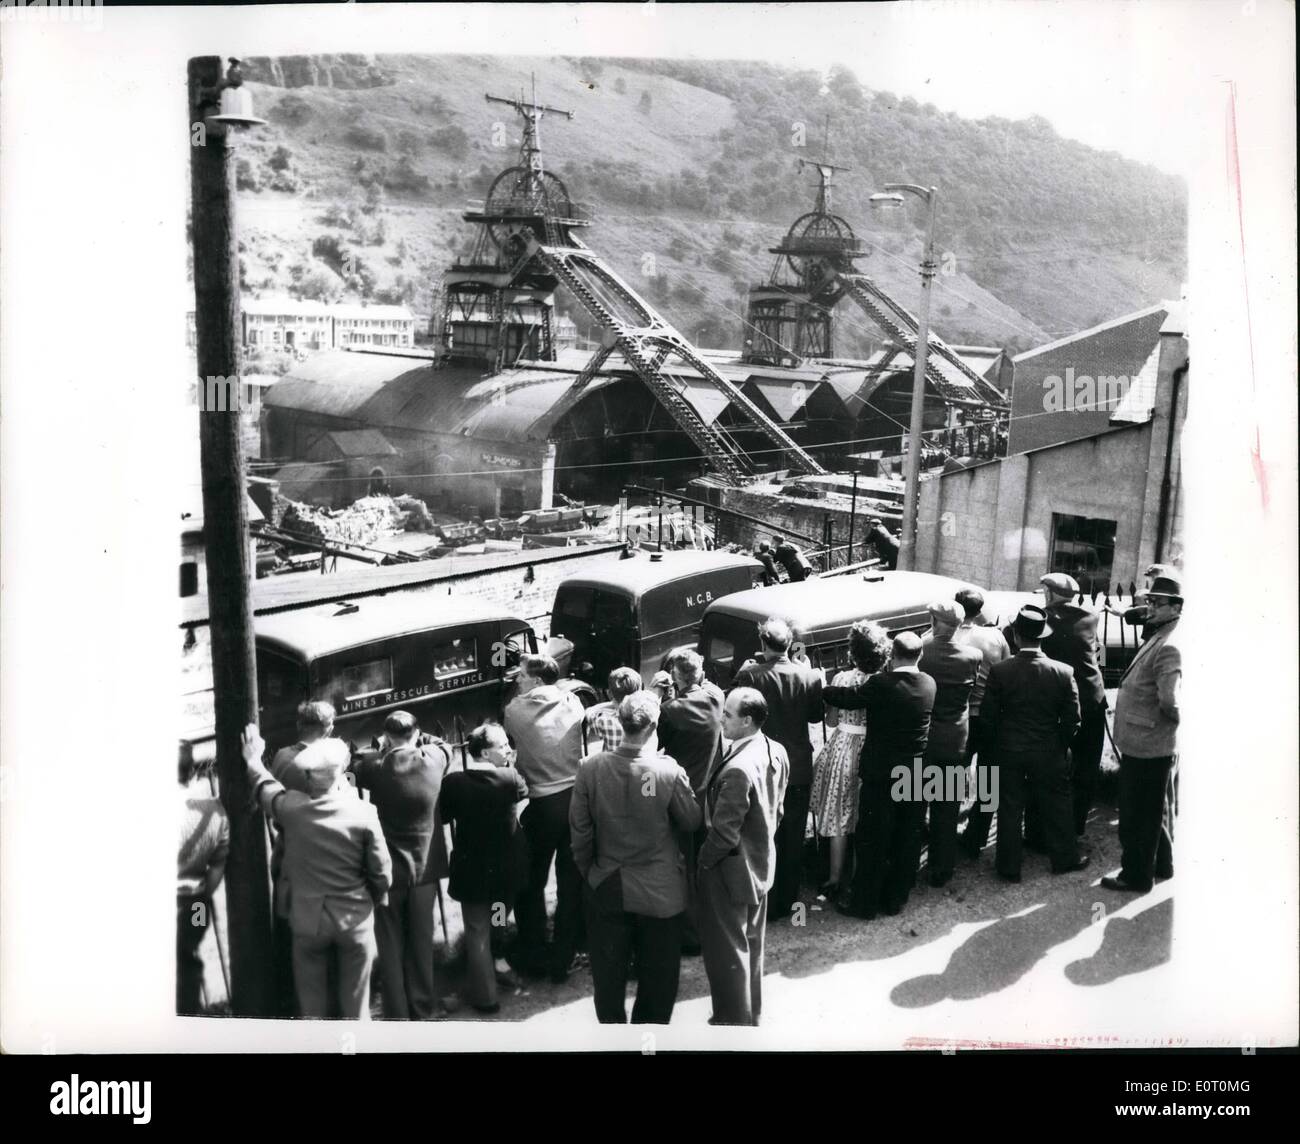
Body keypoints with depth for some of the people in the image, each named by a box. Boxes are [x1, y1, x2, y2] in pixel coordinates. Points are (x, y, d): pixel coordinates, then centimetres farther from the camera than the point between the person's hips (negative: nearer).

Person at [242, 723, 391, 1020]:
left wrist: (253, 759, 29)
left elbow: (264, 786, 10)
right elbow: (381, 872, -10)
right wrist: (375, 899, 10)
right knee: (355, 1002, 12)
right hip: (355, 918, -1)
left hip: (307, 919, 1)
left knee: (312, 1003, 14)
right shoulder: (363, 812, -17)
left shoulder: (290, 807, -13)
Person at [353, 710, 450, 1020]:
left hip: (389, 869, -2)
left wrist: (384, 750, 10)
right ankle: (421, 1009, 22)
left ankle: (397, 1014, 13)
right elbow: (445, 747, 14)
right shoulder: (434, 760, -9)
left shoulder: (376, 768, -15)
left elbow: (357, 774, 7)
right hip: (424, 867, 2)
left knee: (390, 945, 9)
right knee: (421, 942, 13)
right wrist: (418, 743, 24)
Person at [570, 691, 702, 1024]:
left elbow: (580, 830, -7)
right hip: (660, 894, -2)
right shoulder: (668, 771, -22)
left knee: (608, 975, 19)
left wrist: (588, 872, 9)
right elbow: (692, 822, -6)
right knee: (657, 978, 17)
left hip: (606, 890, 2)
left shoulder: (591, 768, -15)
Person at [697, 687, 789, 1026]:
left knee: (727, 950, 8)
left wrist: (703, 860, -10)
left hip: (730, 870, -9)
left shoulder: (737, 769, -32)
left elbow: (723, 833, -26)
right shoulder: (777, 752, -5)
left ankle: (733, 1021, 22)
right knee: (752, 943, 24)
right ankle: (752, 1013, 40)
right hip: (761, 862, 9)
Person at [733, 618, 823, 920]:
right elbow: (816, 715, 3)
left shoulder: (748, 675, -17)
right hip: (799, 770, 2)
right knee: (793, 839, 14)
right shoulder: (809, 676, -10)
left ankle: (765, 904, 17)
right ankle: (787, 902, 24)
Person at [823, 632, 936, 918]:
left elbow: (846, 698, -18)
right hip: (917, 774, 5)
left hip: (881, 774, -5)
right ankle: (897, 898, 24)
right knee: (908, 838, 14)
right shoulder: (929, 685, 0)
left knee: (873, 840, 5)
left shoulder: (881, 684, -18)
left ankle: (865, 902, 12)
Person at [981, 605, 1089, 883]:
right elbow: (1072, 719, -6)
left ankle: (1009, 866, 19)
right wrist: (1060, 747, 9)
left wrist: (1000, 743, 9)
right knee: (1056, 805, 17)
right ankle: (1065, 857, 30)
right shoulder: (1064, 673, -12)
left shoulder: (999, 671, -14)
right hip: (1049, 753, 0)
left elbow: (988, 714, -7)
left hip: (1009, 752, 0)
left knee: (1010, 809, 10)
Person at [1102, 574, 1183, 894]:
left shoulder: (1169, 647, -22)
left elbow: (1169, 701, -27)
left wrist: (1181, 719, -10)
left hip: (1145, 747, -9)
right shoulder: (1157, 640, 9)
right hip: (1152, 745, 9)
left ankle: (1136, 875, 15)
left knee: (1136, 815, 3)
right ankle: (1161, 865, 35)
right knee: (1156, 811, 22)